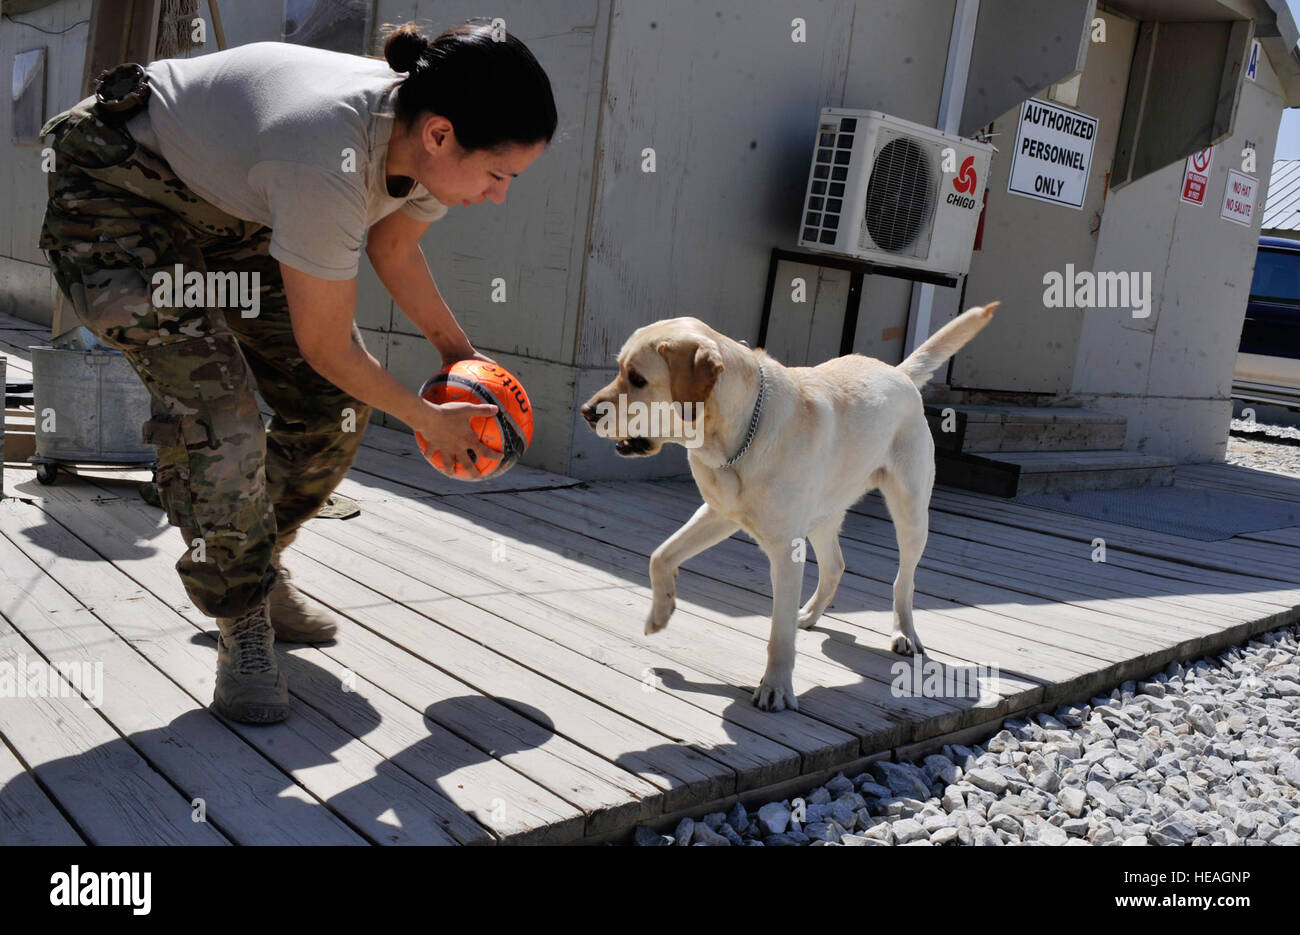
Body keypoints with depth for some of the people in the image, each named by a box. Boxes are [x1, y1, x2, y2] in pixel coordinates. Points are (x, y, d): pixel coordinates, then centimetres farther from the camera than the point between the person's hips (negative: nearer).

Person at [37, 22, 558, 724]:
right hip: (115, 194, -7)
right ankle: (242, 624, -3)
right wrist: (430, 421, -15)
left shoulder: (427, 144, -17)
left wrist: (461, 354, 7)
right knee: (214, 411, -23)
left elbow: (394, 250, 5)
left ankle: (254, 566, 23)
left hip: (228, 205, 8)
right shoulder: (329, 166, -41)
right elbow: (325, 346, -28)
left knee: (339, 403, 1)